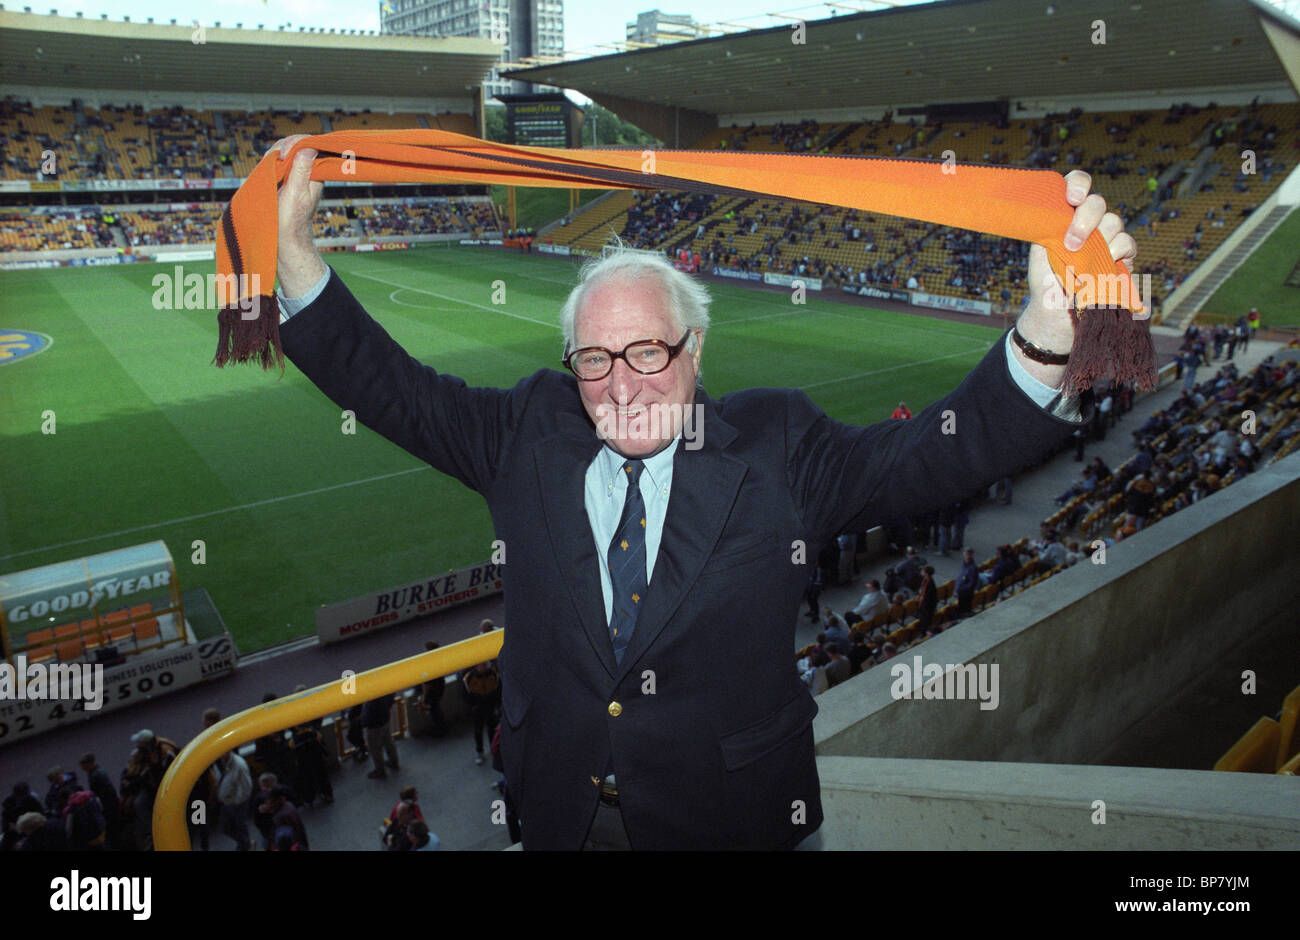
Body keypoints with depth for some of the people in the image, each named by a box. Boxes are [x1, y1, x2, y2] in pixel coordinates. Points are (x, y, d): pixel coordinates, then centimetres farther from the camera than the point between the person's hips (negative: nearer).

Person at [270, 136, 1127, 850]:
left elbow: (936, 451, -21)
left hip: (726, 813, -1)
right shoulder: (529, 432, -5)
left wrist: (1049, 334, -38)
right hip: (557, 803, 2)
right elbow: (391, 387, -6)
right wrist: (293, 249, -18)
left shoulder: (775, 445, -11)